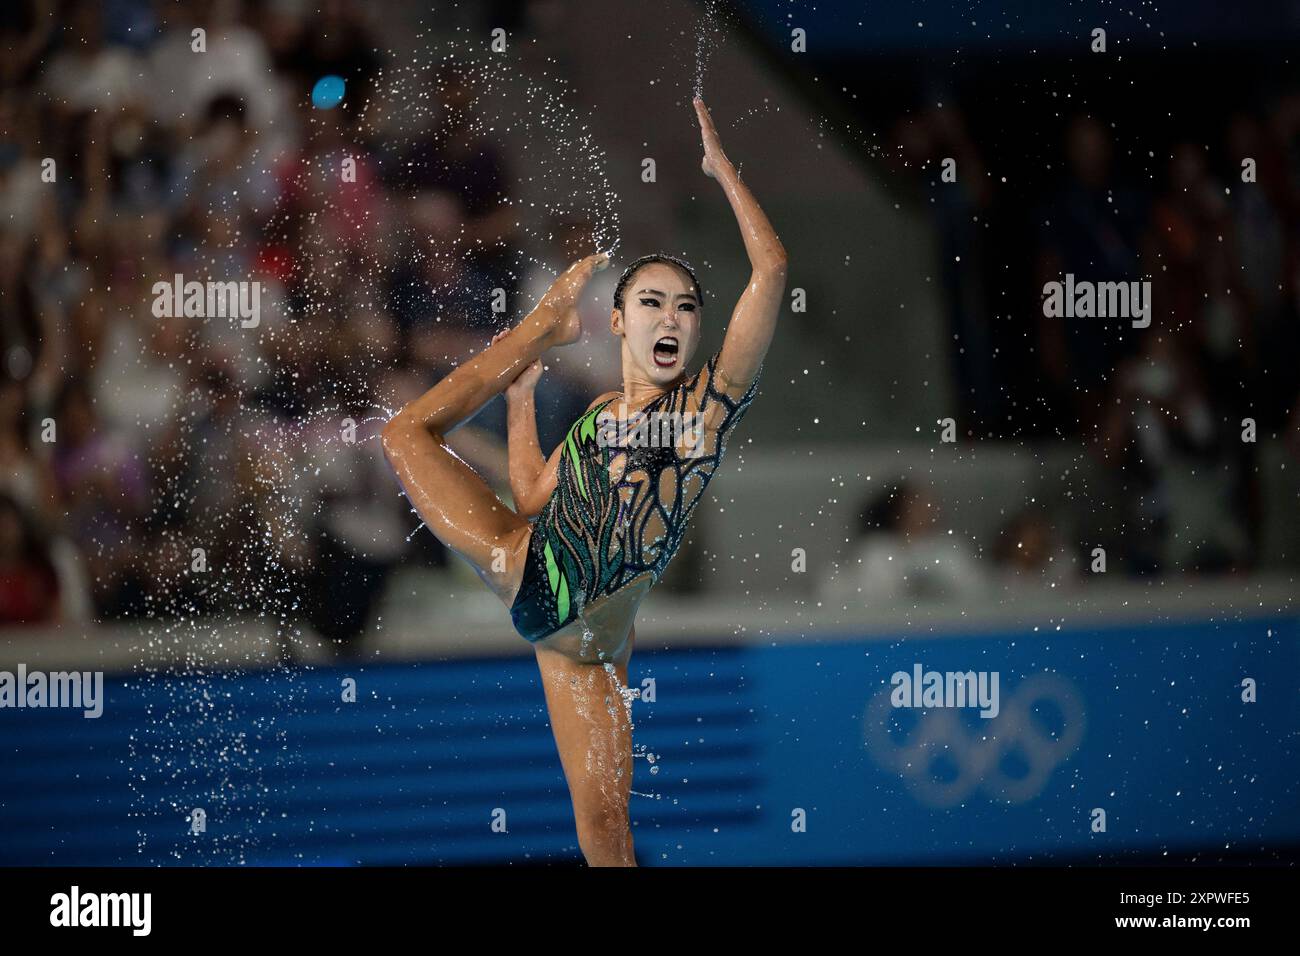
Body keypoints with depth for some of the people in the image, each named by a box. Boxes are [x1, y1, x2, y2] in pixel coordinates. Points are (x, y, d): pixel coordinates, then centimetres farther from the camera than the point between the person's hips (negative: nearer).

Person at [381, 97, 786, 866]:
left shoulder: (711, 399, -2)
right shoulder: (596, 417, 12)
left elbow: (772, 267, -10)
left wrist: (724, 169, -5)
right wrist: (522, 406, 25)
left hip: (590, 629, -3)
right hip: (525, 566, 3)